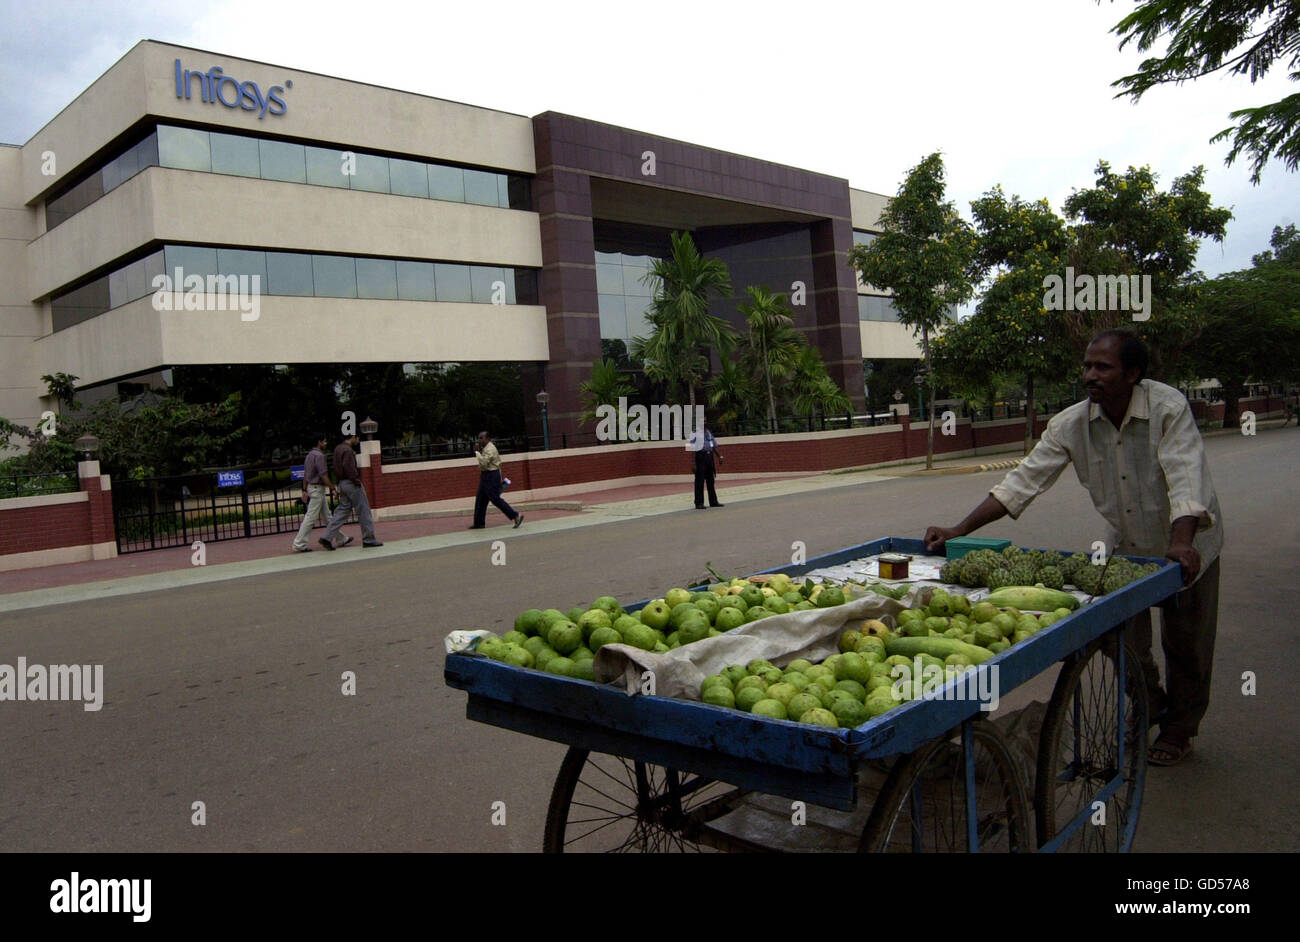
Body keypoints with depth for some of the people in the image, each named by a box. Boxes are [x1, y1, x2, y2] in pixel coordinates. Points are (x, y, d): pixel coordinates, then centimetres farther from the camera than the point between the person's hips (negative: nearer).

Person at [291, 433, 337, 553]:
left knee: (326, 516, 15)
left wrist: (304, 489, 18)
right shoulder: (319, 455, -16)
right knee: (311, 517, -7)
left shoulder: (310, 455, 14)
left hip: (311, 487, 11)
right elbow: (323, 475, -20)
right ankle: (299, 544, -6)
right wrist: (333, 489, -17)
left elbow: (305, 474, 16)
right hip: (317, 488, -11)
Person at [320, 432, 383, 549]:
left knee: (342, 511, 10)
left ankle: (327, 538, 2)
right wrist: (356, 481, -16)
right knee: (363, 511, 0)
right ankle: (369, 539, 5)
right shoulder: (348, 450, -17)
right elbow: (349, 468, -24)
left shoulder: (338, 449, 14)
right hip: (351, 483, -9)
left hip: (342, 483, 9)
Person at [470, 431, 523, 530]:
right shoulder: (486, 448, 15)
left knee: (496, 499, -9)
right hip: (486, 477, 11)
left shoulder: (489, 449, -18)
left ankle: (516, 515, -6)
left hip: (491, 477, -11)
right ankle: (479, 523, 18)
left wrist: (477, 452, -22)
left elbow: (483, 463, -28)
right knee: (480, 499, 12)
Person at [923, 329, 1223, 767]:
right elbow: (1025, 480, -17)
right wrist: (960, 530, -25)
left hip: (1187, 545, -3)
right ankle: (1150, 707, 34)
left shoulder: (1168, 407, -24)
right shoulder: (1071, 423, -15)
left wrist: (1181, 543, -49)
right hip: (1125, 546, 3)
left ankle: (1179, 729, 31)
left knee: (1185, 644, 8)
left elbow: (1186, 477, -33)